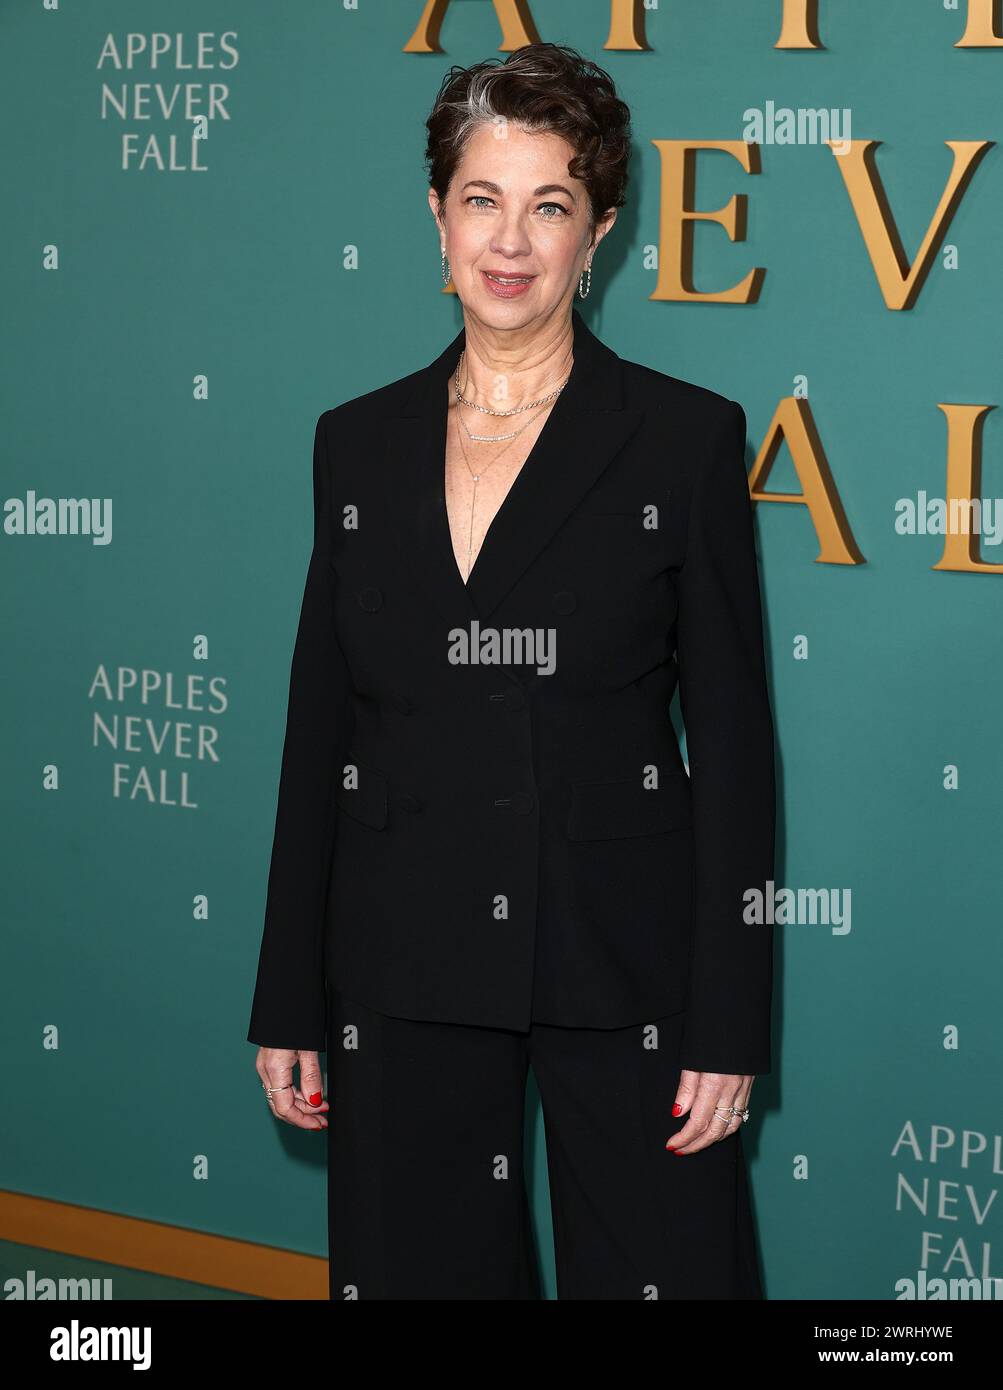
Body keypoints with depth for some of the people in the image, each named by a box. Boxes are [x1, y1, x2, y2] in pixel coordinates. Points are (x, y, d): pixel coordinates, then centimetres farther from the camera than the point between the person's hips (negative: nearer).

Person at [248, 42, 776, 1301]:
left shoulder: (684, 438, -3)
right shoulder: (357, 443, 7)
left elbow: (732, 740, -3)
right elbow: (319, 727, 10)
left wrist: (729, 1024, -8)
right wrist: (286, 1006, 7)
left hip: (622, 961, -3)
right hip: (401, 962, 3)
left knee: (660, 1267, 0)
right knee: (417, 1268, 9)